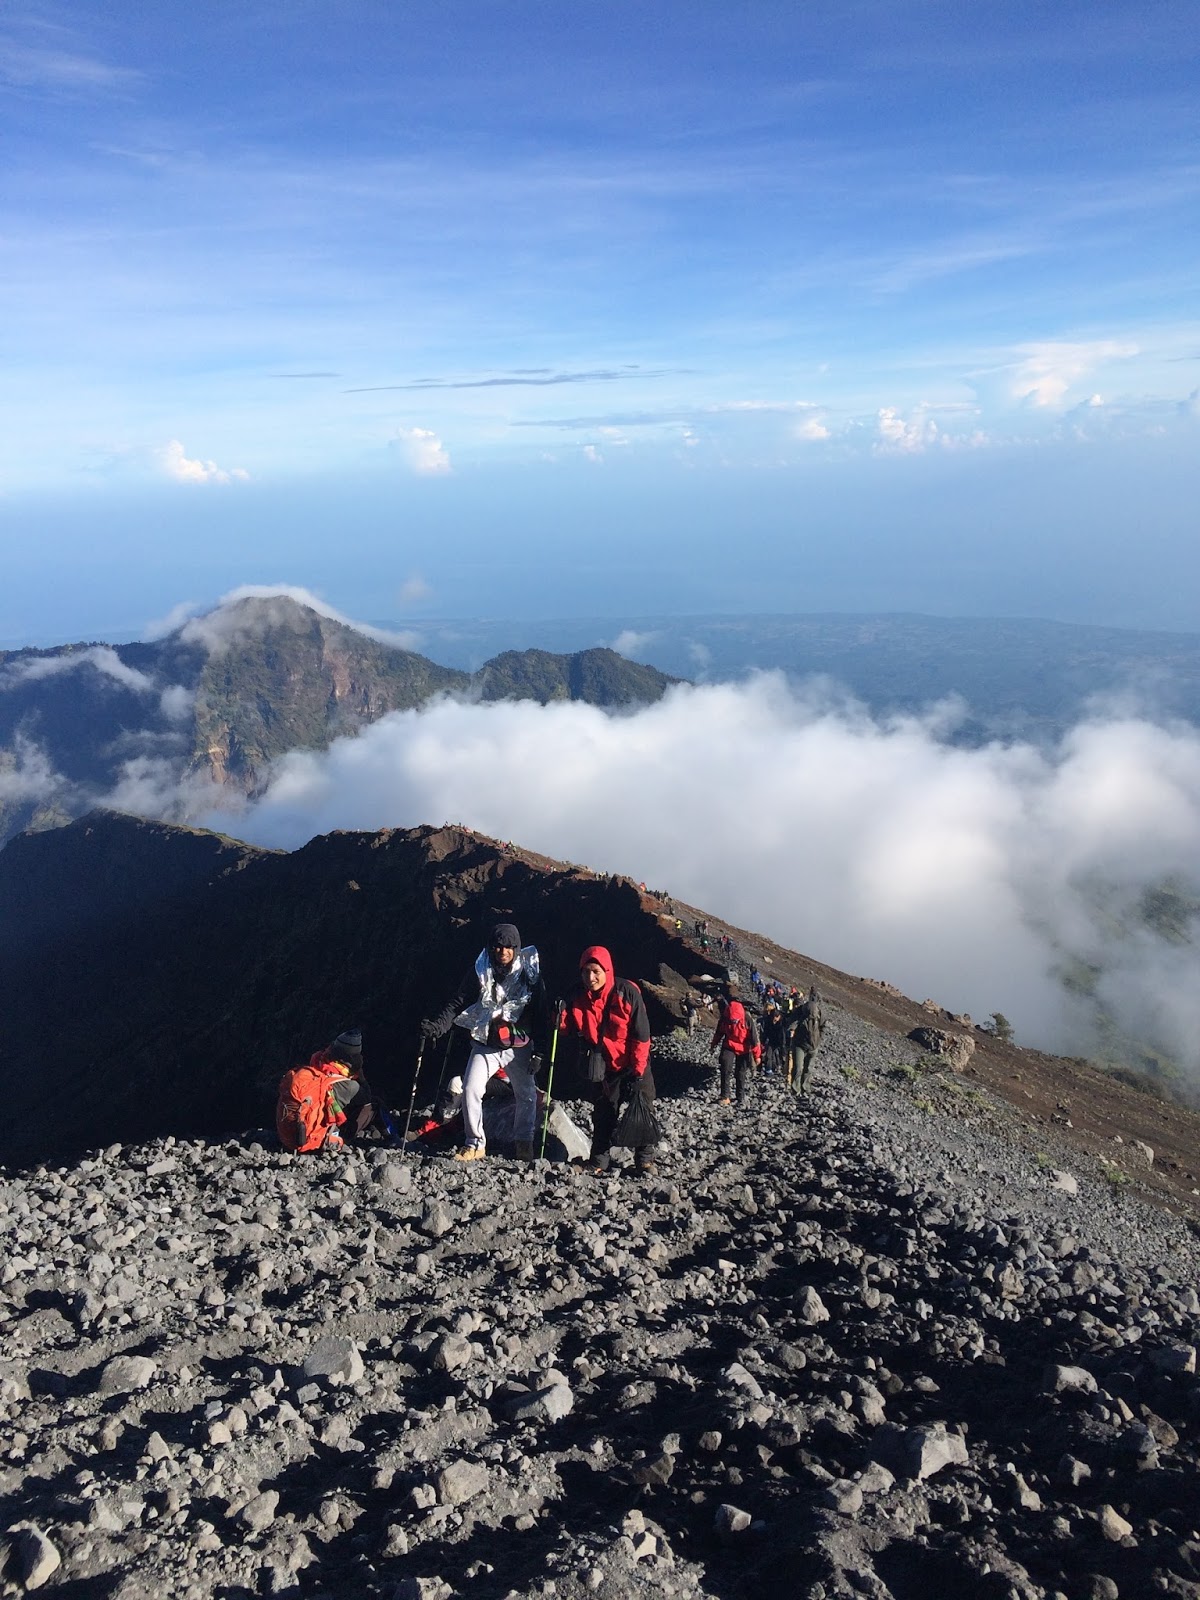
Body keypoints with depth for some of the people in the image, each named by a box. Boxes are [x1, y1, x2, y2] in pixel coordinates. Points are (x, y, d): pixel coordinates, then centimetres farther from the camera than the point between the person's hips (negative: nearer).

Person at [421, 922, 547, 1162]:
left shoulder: (530, 972, -4)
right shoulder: (479, 971, -4)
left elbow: (540, 1011, 0)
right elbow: (457, 1003, -4)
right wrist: (438, 1025, -21)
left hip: (519, 1046, 0)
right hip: (485, 1045, 0)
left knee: (527, 1094, 4)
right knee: (471, 1090, -11)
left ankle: (524, 1144, 25)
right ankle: (474, 1144, 4)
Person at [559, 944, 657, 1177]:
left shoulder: (627, 992, -20)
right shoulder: (577, 996, -9)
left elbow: (641, 1034, -16)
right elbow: (566, 1030, -3)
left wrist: (638, 1069, -17)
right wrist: (559, 1017, -25)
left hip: (633, 1065, -3)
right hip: (600, 1067, 3)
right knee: (603, 1114, 13)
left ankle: (645, 1159, 19)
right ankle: (600, 1160, 24)